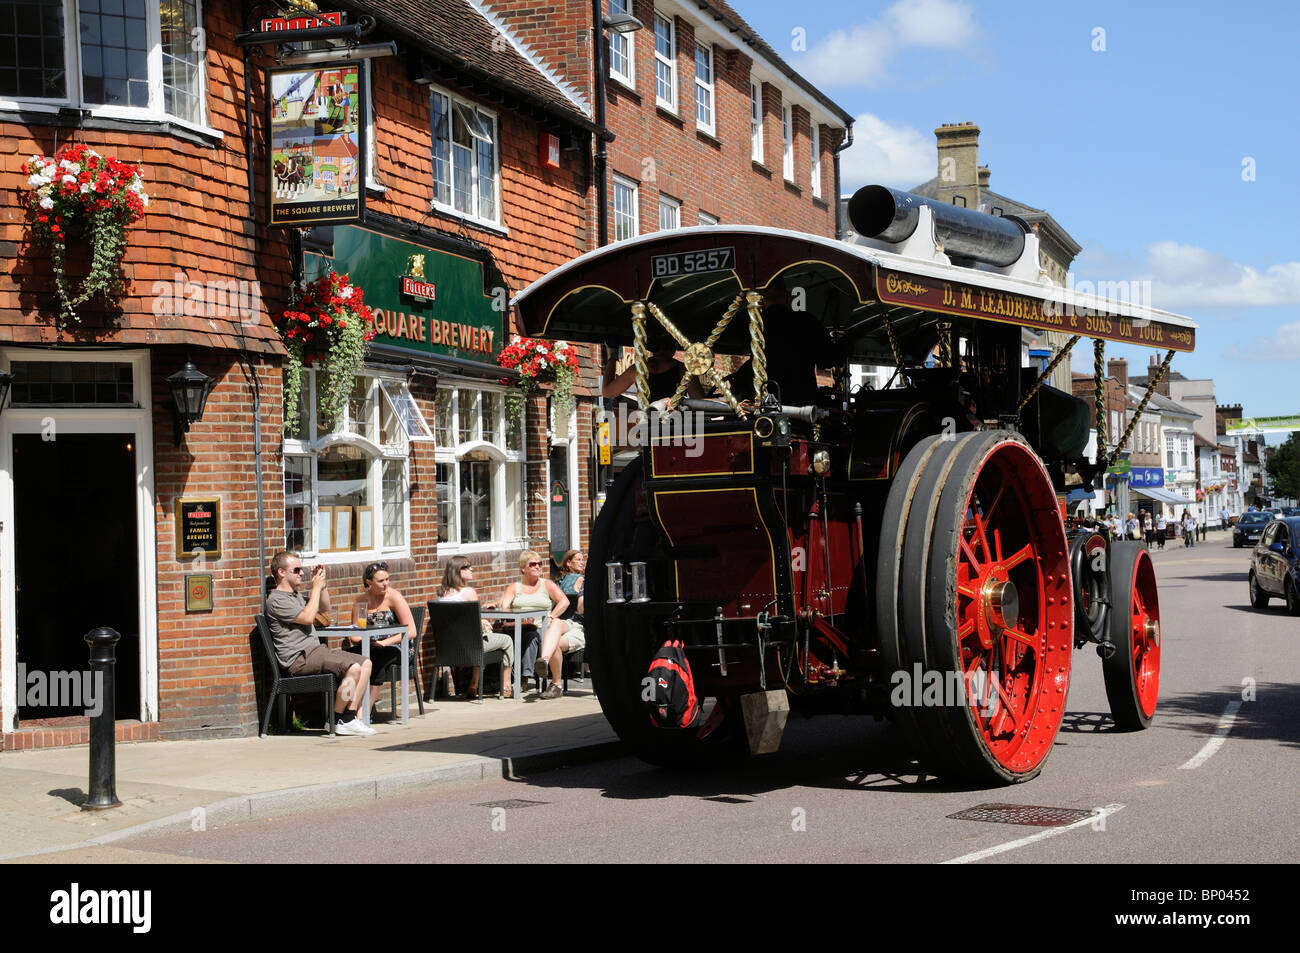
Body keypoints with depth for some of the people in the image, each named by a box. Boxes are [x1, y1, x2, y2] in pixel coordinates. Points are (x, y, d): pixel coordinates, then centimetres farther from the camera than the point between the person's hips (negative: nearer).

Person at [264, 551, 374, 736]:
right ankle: (339, 720, -13)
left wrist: (322, 584, 15)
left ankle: (350, 717, -8)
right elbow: (307, 617, -18)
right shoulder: (276, 599, -8)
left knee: (365, 663, -3)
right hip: (299, 658, -10)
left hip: (315, 650, 10)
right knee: (353, 667, -26)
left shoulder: (296, 594, 23)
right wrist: (315, 587, -9)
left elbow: (325, 608, 30)